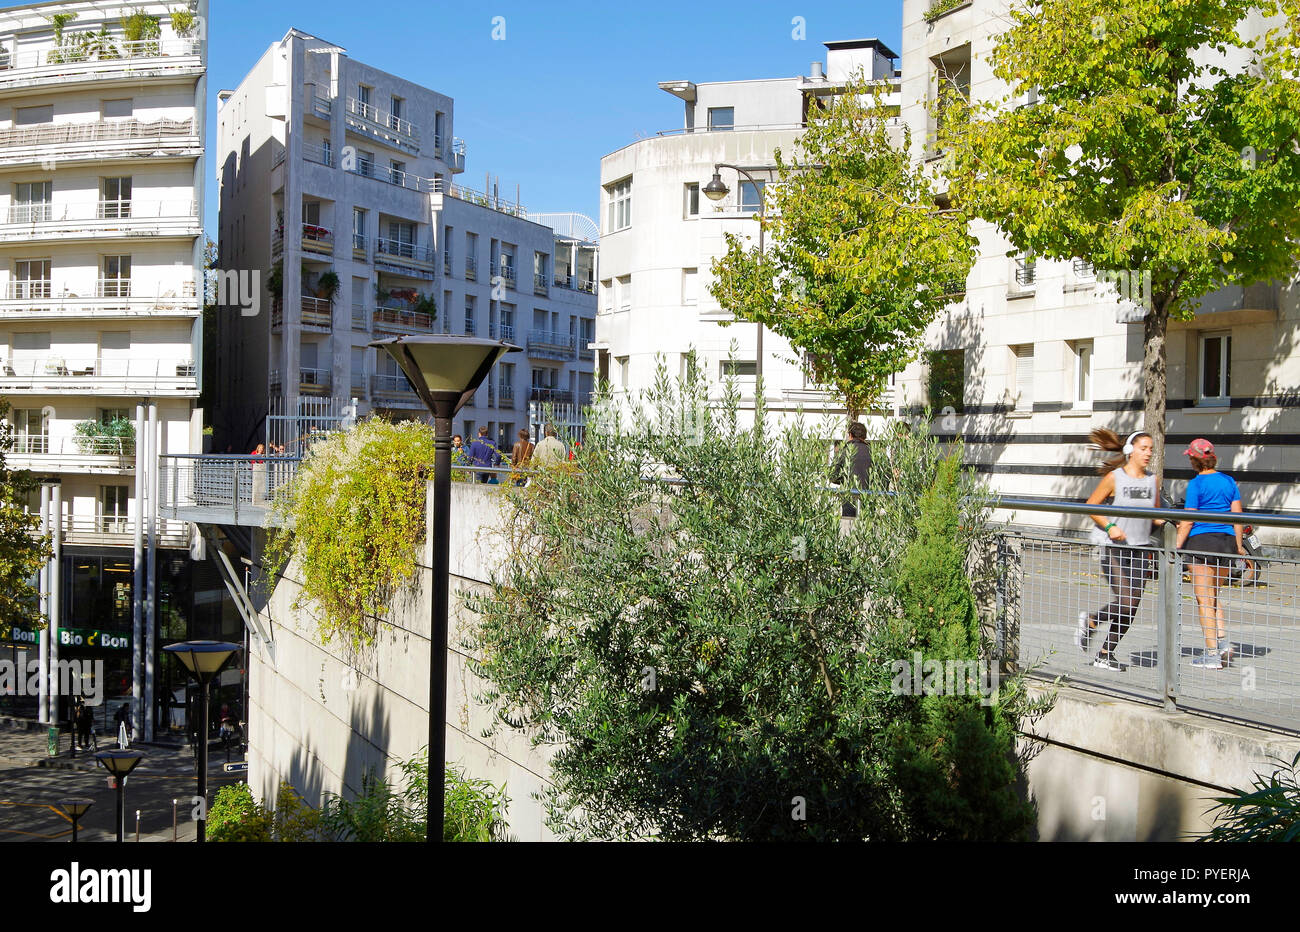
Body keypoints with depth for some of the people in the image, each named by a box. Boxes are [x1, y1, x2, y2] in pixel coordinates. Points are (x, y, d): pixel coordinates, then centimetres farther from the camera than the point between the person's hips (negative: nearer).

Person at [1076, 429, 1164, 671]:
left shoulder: (1152, 481, 9)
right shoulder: (1114, 478, -4)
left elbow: (1155, 516, 18)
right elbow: (1090, 507, -1)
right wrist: (1109, 526, -16)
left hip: (1141, 549, 5)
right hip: (1114, 548, -5)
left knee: (1132, 607, 1)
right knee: (1124, 602, -16)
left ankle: (1105, 655, 14)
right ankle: (1090, 620, 14)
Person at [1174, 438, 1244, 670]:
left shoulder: (1196, 484, -8)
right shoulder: (1229, 481, 8)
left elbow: (1188, 520, -9)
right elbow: (1237, 516, 9)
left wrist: (1177, 546, -5)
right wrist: (1238, 545, 17)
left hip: (1201, 540, -6)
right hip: (1227, 541, 6)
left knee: (1204, 600, 0)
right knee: (1213, 596, 20)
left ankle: (1212, 653, 0)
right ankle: (1223, 641, 7)